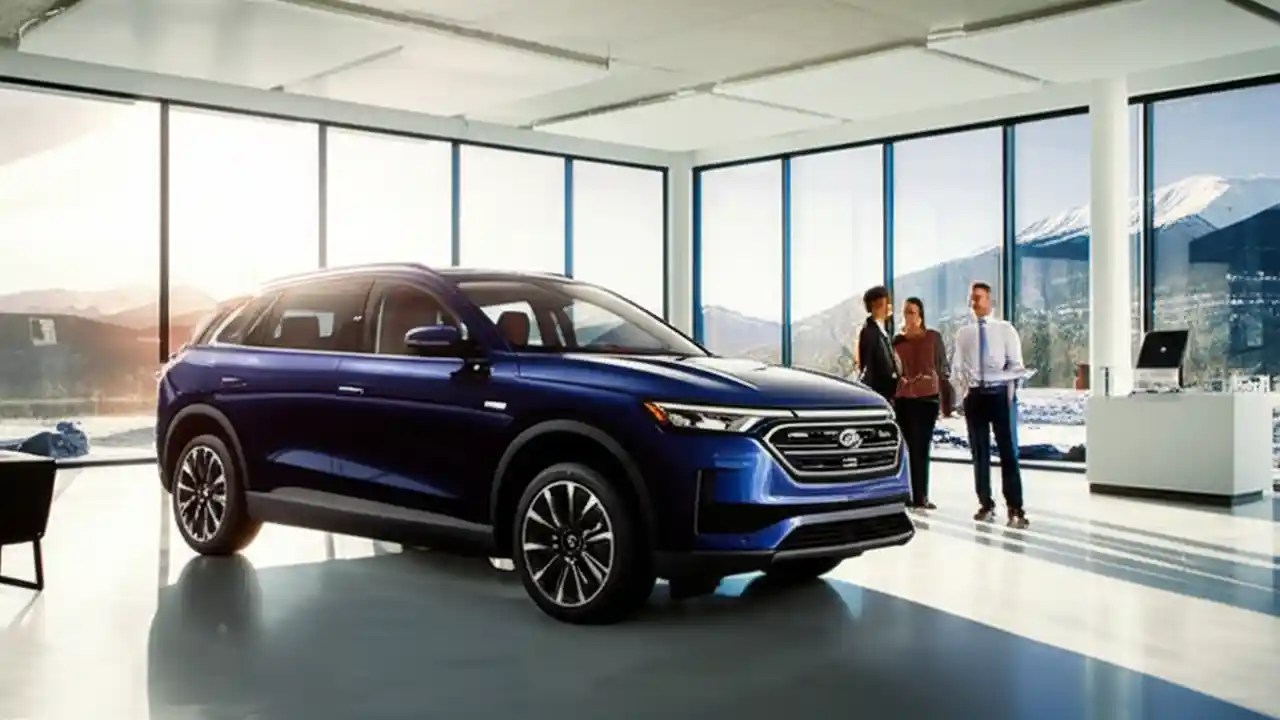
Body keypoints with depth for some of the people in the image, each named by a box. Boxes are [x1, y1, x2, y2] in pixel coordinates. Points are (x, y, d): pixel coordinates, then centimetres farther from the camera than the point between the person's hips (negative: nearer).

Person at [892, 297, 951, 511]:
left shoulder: (933, 337, 2)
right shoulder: (897, 340, 7)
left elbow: (943, 369, 4)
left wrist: (946, 402, 2)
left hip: (927, 398, -1)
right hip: (903, 400, 1)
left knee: (922, 449, 0)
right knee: (913, 449, 2)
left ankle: (920, 496, 7)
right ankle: (918, 497, 6)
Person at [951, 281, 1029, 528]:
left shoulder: (1005, 329, 3)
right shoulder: (963, 333, 9)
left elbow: (1016, 364, 2)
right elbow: (957, 367, 10)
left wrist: (1011, 390, -11)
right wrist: (960, 393, -3)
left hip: (1000, 393, -3)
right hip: (974, 395, 3)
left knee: (1008, 451, -4)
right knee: (979, 452, 9)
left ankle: (1015, 508, -2)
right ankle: (985, 504, 19)